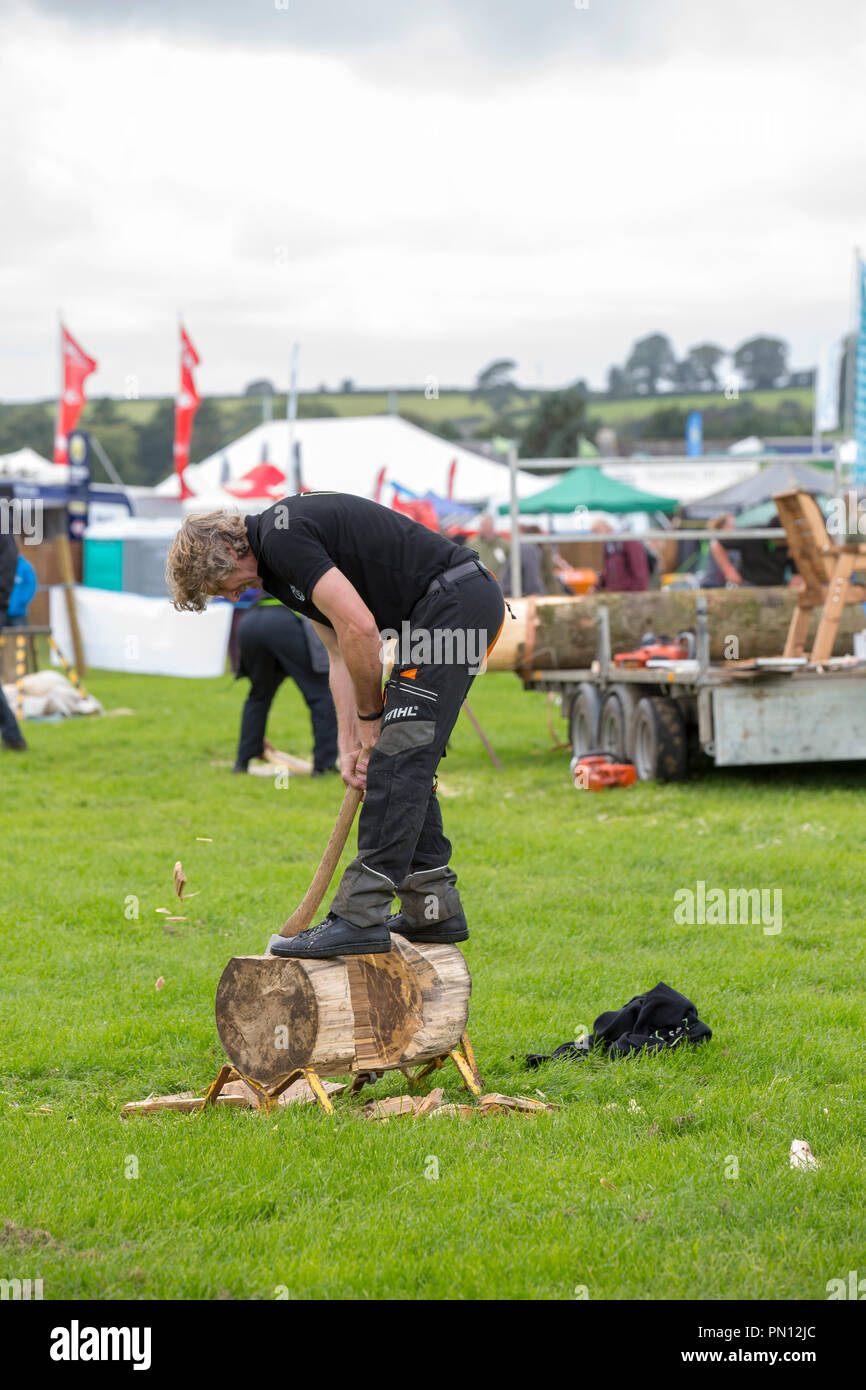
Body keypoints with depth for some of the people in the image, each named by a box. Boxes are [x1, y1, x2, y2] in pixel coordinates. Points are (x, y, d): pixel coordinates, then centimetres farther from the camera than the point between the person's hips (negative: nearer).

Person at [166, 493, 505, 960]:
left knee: (398, 756, -12)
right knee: (407, 758, 14)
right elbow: (341, 654, 19)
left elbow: (358, 627, -19)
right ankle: (433, 907, 17)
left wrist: (370, 716, -5)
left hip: (455, 599, -10)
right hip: (469, 601, 10)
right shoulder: (279, 565, 18)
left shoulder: (282, 537, -13)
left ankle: (360, 917, -14)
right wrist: (351, 745, 10)